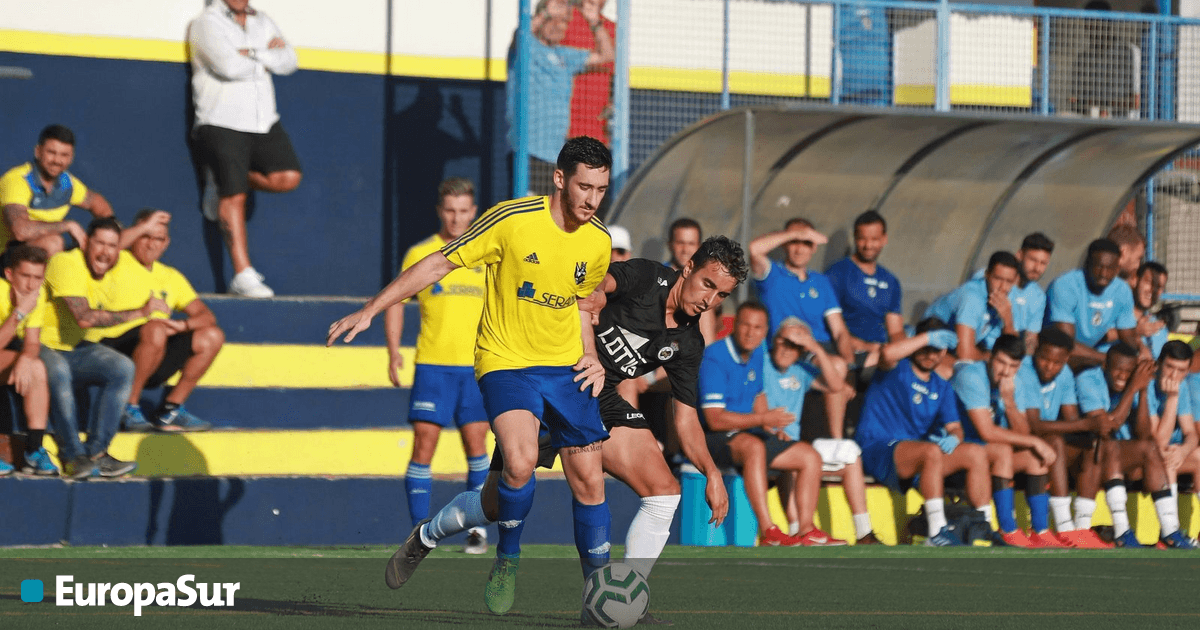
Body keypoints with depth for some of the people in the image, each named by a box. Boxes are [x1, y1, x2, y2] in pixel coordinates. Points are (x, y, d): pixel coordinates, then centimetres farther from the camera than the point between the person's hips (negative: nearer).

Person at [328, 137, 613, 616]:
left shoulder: (599, 244, 0)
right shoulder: (512, 219, -16)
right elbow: (439, 264, -8)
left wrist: (591, 357, 7)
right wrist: (370, 311, -8)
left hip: (565, 367, 4)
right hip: (505, 361, -4)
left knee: (588, 478, -1)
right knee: (521, 462, -27)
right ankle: (507, 561, -2)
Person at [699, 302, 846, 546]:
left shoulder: (757, 353, 9)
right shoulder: (715, 359, -18)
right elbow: (715, 419, -23)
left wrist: (770, 425, 6)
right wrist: (763, 419, -26)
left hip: (749, 433, 9)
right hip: (714, 438, -9)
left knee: (810, 456, 0)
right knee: (753, 446, -40)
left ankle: (805, 531, -6)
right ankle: (768, 532, -44)